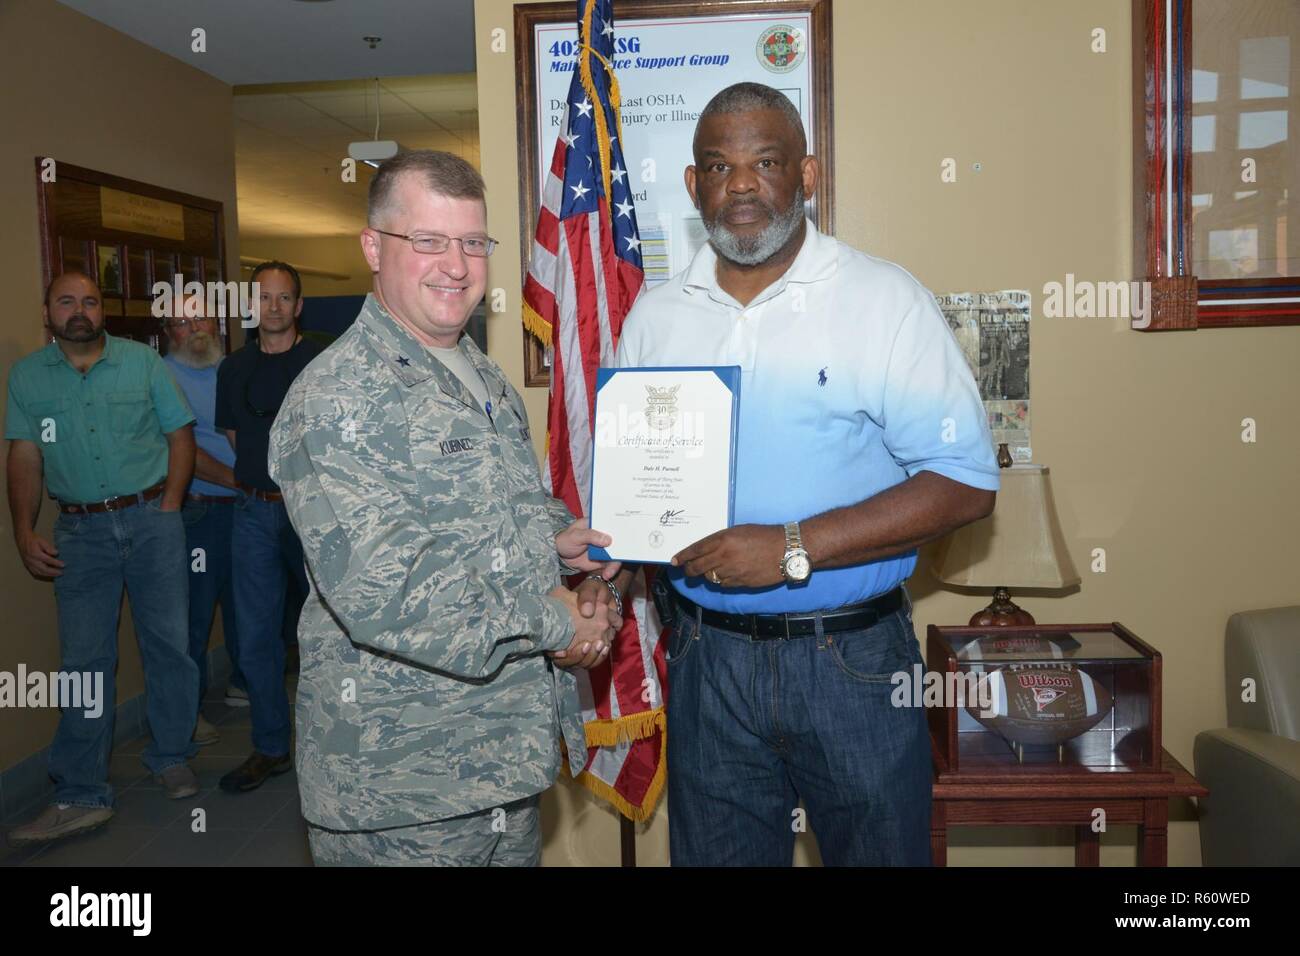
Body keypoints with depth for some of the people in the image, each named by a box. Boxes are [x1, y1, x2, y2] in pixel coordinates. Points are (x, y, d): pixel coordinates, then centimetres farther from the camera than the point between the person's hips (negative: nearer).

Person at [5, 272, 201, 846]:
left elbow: (180, 434, 3)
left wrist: (167, 511, -5)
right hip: (80, 530, 1)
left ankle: (171, 757, 23)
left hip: (151, 518, -1)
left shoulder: (144, 362, 2)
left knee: (169, 641, 5)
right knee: (84, 660, 2)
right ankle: (82, 796, 8)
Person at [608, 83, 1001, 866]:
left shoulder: (886, 301, -8)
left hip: (852, 660, -3)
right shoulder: (656, 315, 6)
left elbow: (967, 482, -13)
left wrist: (794, 549, -21)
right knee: (714, 853, 19)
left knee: (879, 849, 14)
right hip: (708, 657, 4)